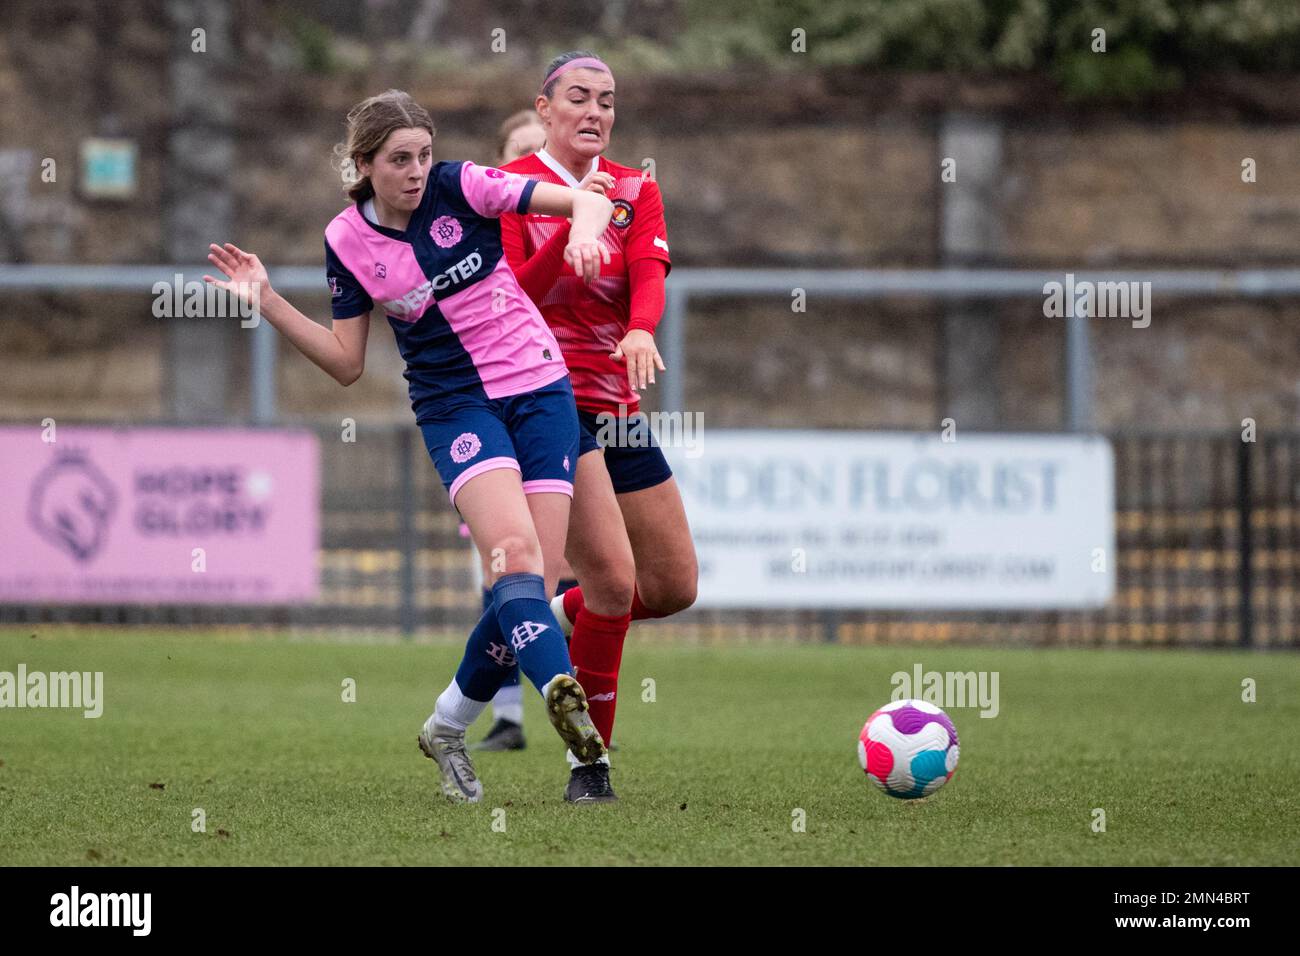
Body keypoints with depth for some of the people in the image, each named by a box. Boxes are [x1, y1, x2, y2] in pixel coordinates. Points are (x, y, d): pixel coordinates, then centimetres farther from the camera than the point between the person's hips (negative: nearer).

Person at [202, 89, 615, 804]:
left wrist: (583, 229, -30)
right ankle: (561, 690, -47)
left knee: (535, 584, -5)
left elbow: (589, 201, -7)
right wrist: (268, 303, -5)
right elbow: (347, 363, 5)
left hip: (540, 390, 0)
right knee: (514, 549, -27)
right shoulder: (348, 242, -2)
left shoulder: (459, 187, -7)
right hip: (455, 404, 0)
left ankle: (447, 727, 14)